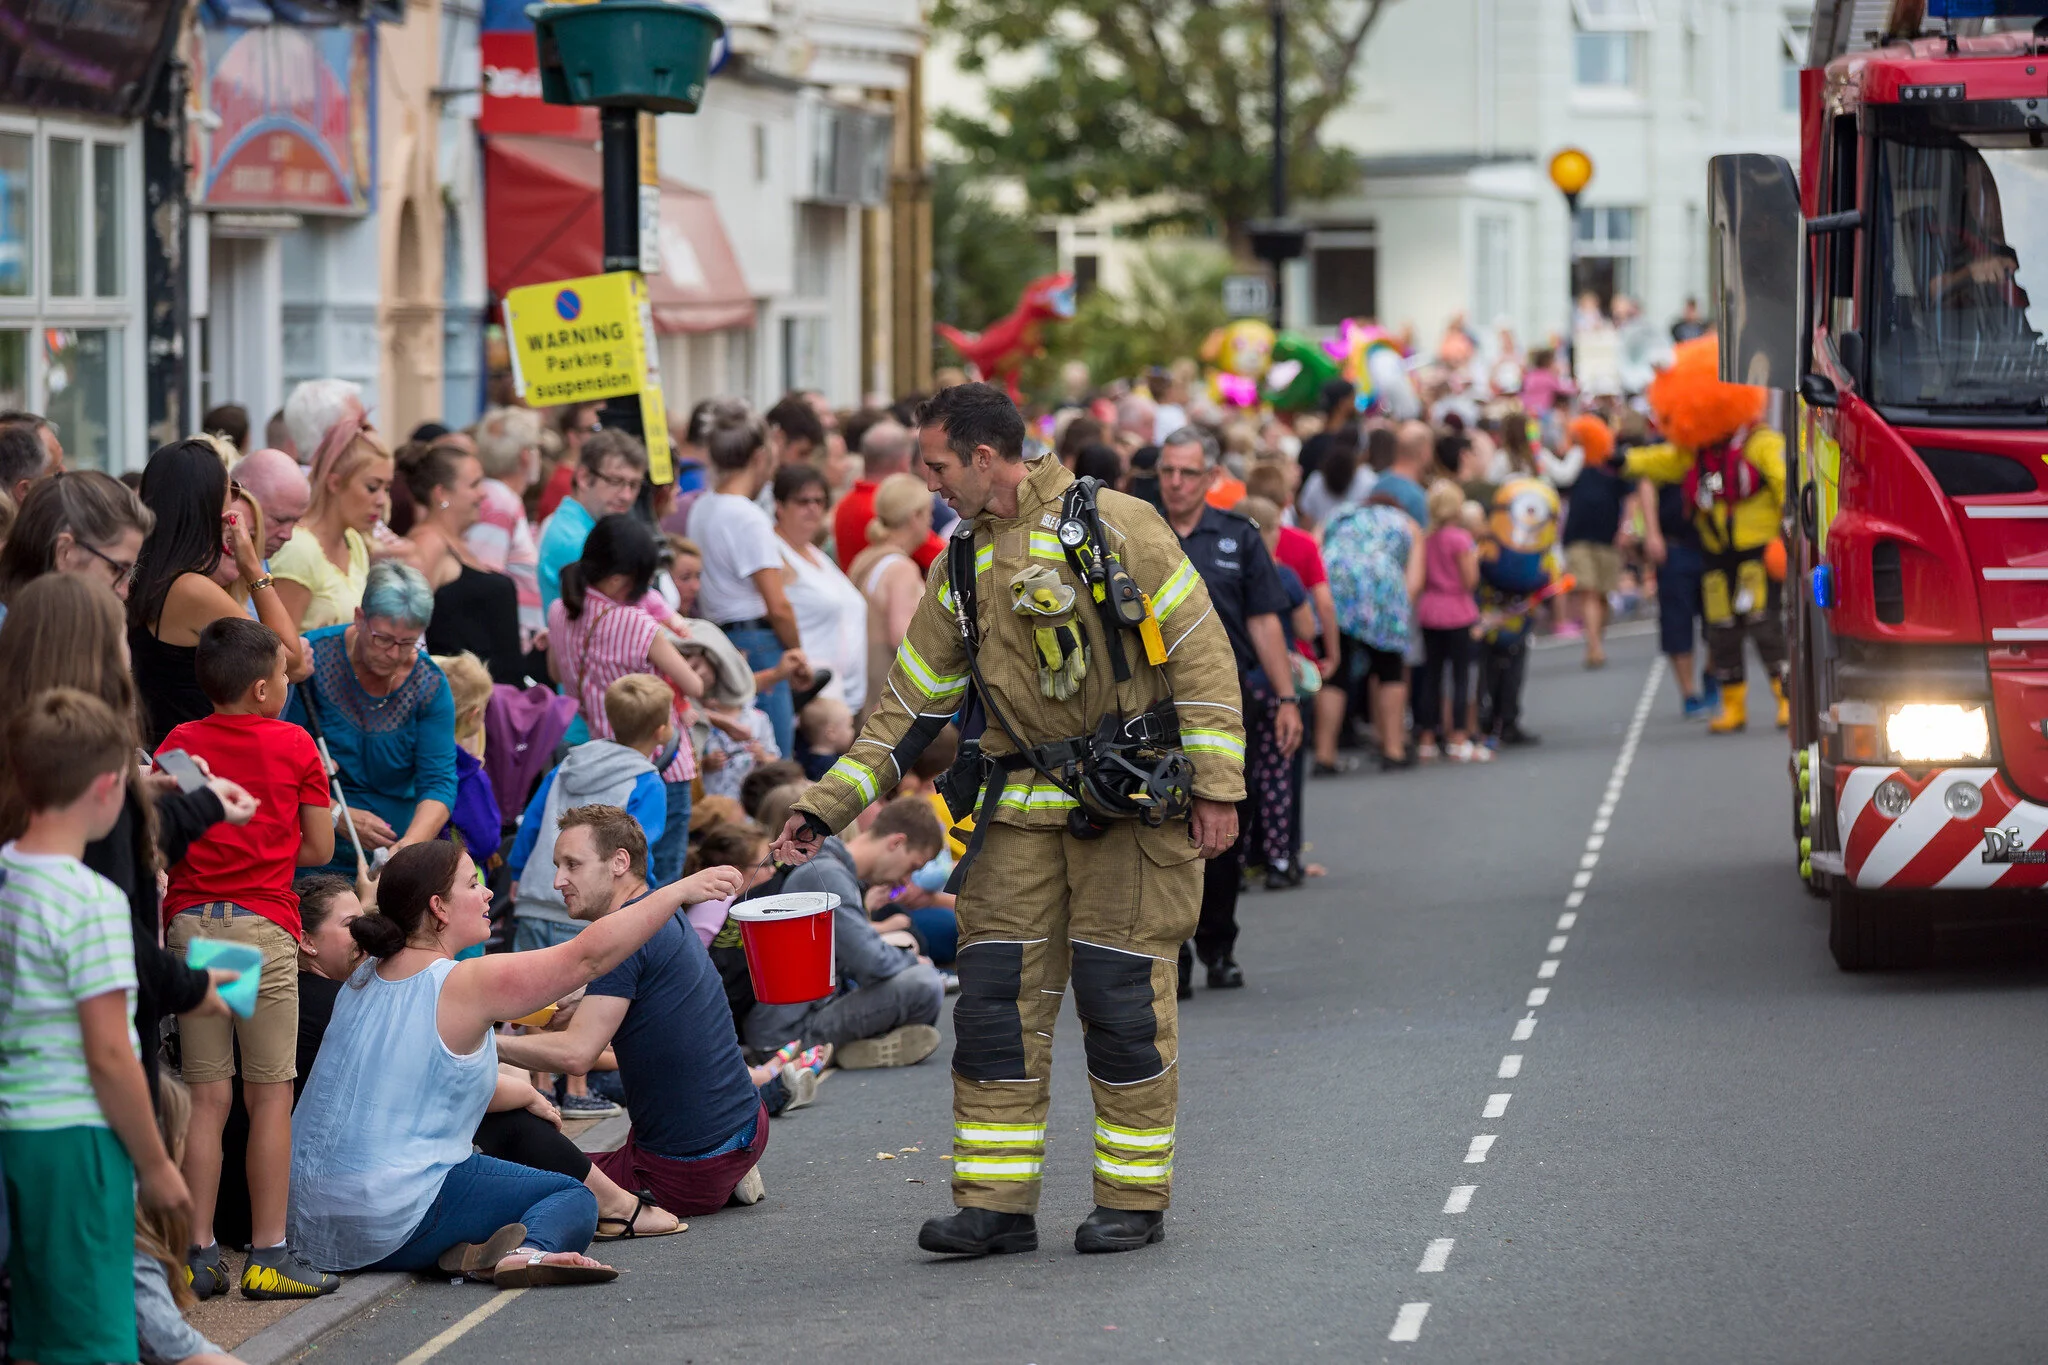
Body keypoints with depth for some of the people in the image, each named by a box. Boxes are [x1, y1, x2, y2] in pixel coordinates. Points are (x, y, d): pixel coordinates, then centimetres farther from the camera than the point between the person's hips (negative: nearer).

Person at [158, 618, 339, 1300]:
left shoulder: (178, 744, 6)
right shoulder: (296, 745, 0)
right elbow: (319, 848, 5)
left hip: (189, 922, 3)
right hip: (264, 924, -3)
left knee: (206, 1096, 6)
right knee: (270, 1094, 2)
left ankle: (199, 1255, 5)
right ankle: (268, 1256, 2)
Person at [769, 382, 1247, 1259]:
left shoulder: (1111, 527, -6)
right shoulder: (963, 567, 12)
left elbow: (1199, 648, -7)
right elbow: (911, 701, 16)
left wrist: (1215, 784, -12)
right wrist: (824, 808, 11)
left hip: (1130, 801, -6)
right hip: (1022, 812, 6)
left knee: (1122, 1000, -3)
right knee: (996, 997, 0)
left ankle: (1134, 1198, 9)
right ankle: (996, 1203, 5)